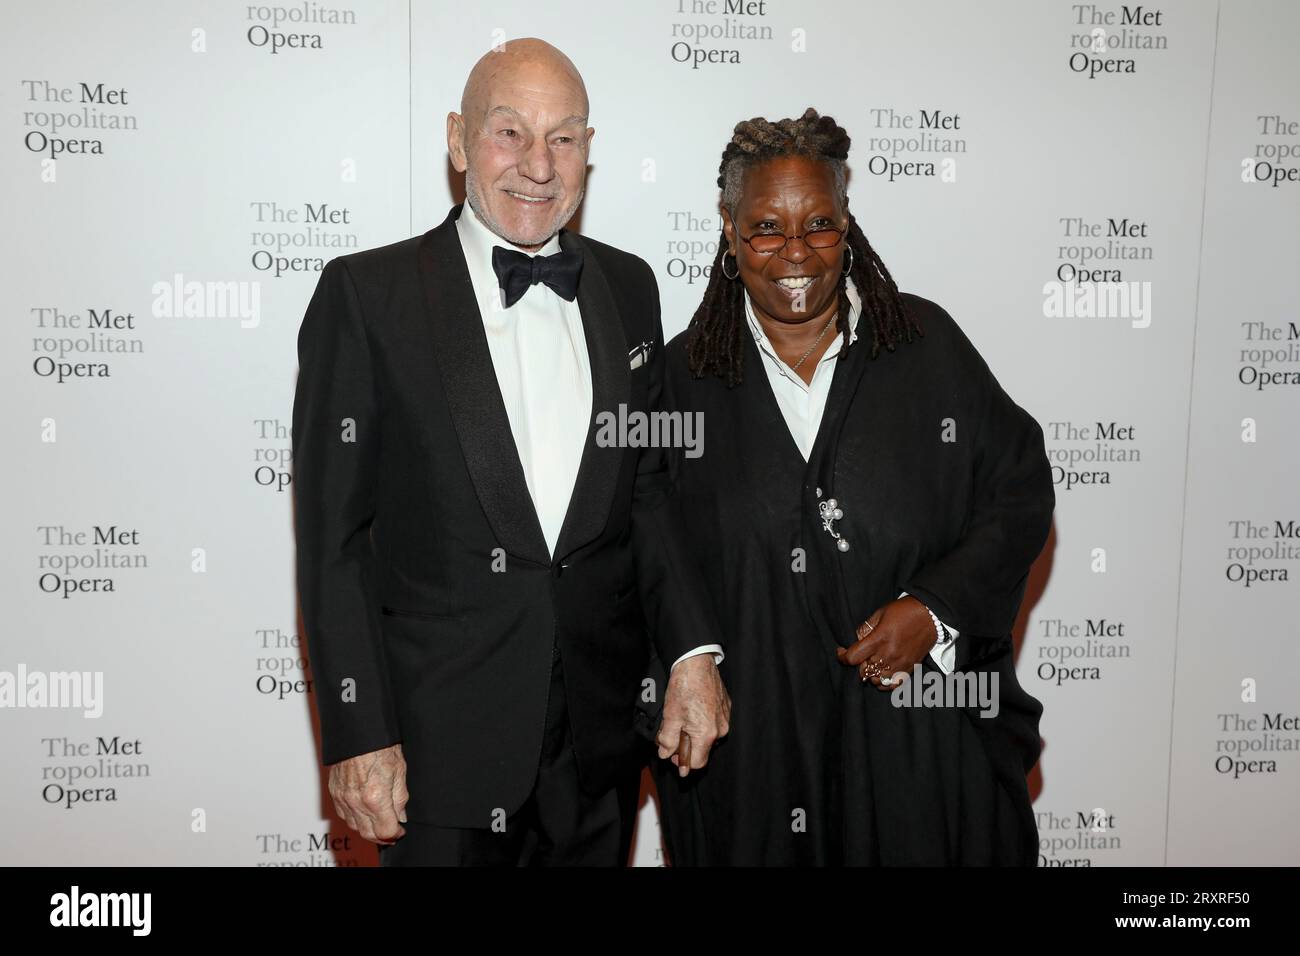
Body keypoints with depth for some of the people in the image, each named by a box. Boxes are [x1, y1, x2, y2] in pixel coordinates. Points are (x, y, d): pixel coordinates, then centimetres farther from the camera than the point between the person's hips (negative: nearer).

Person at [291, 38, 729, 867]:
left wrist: (692, 650, -1)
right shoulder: (367, 293, -7)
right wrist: (358, 734, -11)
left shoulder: (629, 287, 6)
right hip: (440, 740, -4)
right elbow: (333, 535, -7)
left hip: (604, 732, 4)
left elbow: (649, 486, 10)